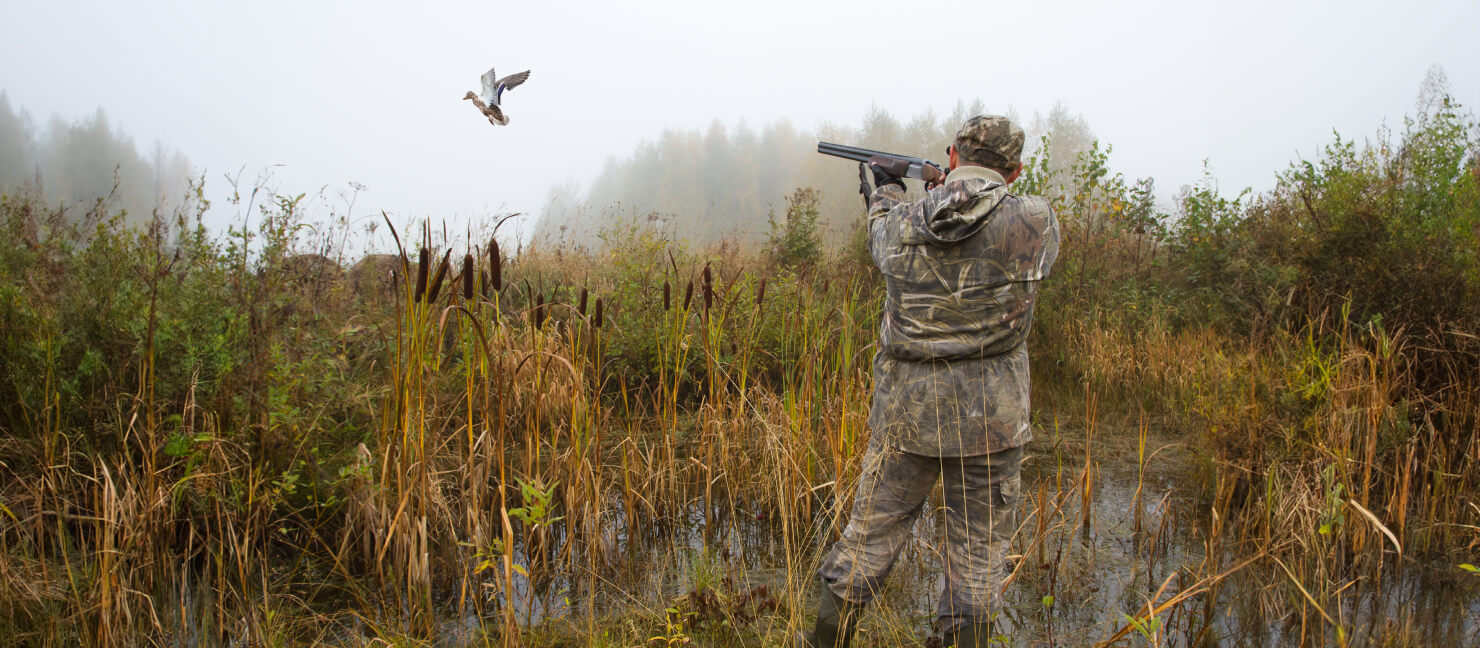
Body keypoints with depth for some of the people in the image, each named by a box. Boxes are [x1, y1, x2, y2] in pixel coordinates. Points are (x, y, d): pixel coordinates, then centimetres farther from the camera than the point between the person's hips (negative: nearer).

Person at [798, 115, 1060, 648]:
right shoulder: (1036, 222, -10)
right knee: (978, 547, 10)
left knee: (871, 533, 14)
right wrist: (950, 190, 23)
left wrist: (884, 194, 42)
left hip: (906, 409, 2)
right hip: (990, 417, -2)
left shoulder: (900, 224, -3)